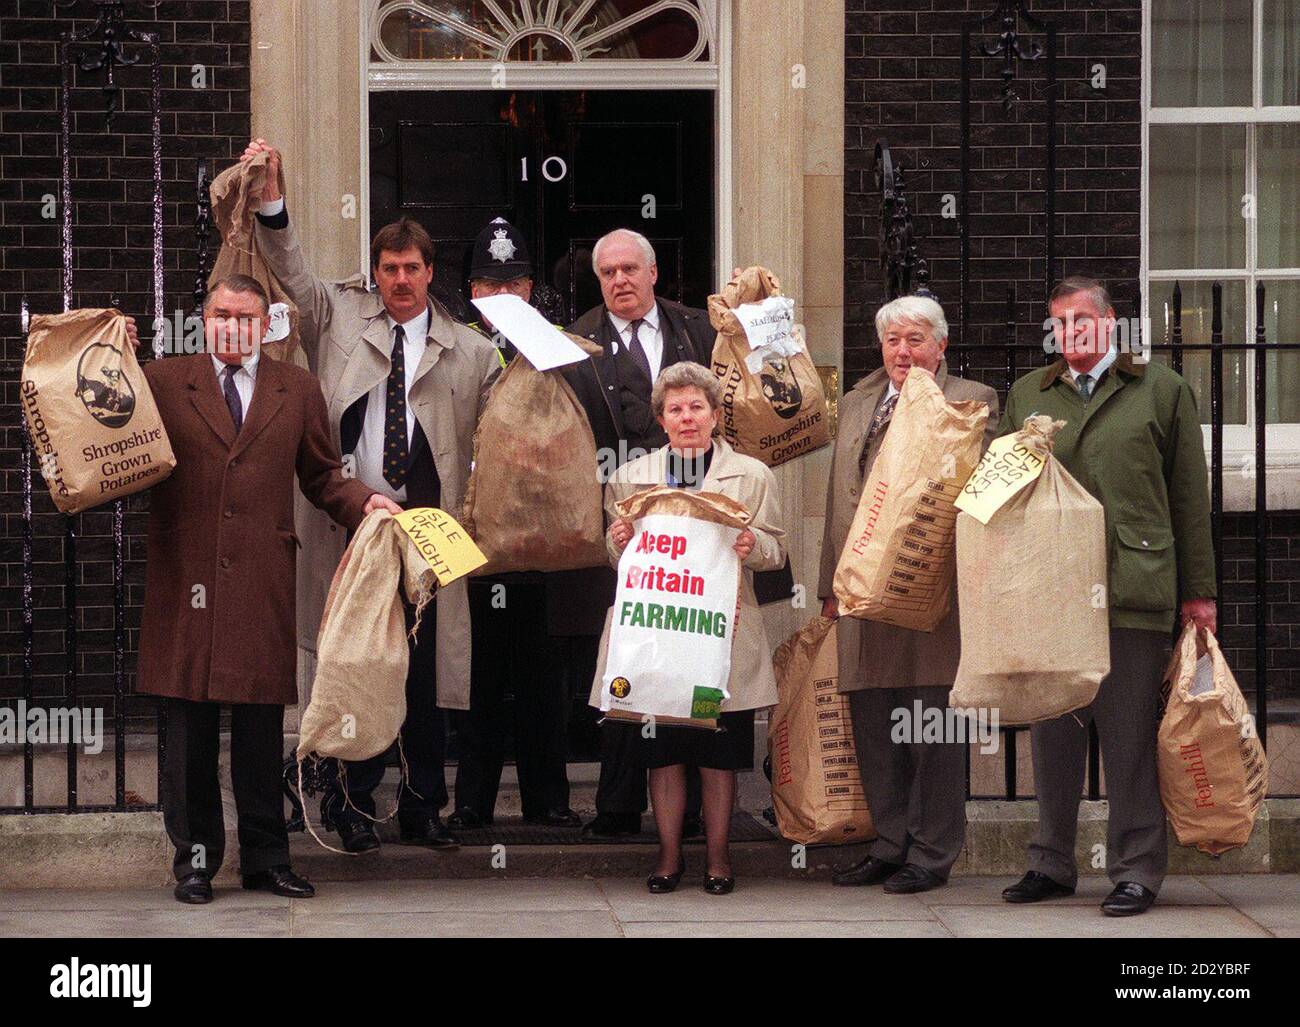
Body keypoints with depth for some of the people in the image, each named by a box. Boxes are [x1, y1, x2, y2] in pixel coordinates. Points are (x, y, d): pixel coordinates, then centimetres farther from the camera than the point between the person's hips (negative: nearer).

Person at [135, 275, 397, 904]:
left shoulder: (297, 390, 13)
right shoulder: (162, 382, 7)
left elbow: (322, 476, 17)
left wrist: (362, 502, -2)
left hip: (263, 585, 1)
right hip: (186, 580, -1)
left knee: (262, 727, 6)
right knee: (188, 729, 3)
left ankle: (265, 859, 14)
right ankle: (195, 861, 12)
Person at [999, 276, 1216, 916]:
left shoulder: (1162, 390, 7)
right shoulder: (1026, 396, 16)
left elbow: (1189, 496, 6)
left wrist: (1197, 592, 3)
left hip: (1133, 589, -3)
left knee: (1129, 738, -1)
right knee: (1052, 736, 8)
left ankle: (1136, 871, 6)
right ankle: (1051, 864, 18)